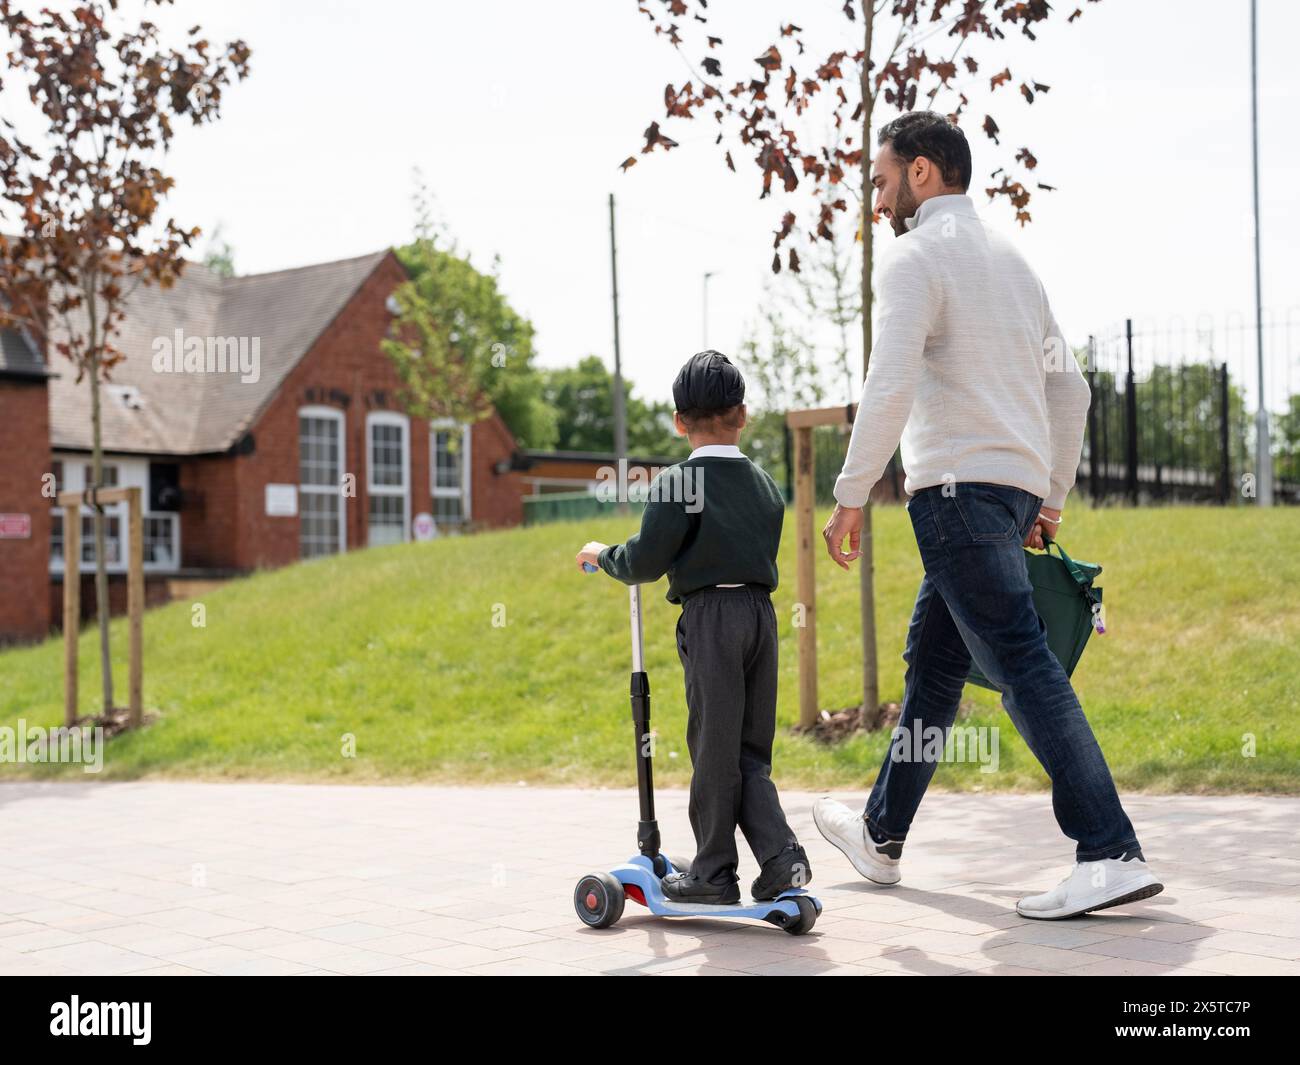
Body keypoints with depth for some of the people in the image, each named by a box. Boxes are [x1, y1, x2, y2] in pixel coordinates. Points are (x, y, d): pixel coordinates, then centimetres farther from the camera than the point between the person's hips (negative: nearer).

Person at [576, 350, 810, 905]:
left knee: (715, 747, 2)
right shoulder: (766, 484, 12)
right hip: (761, 611, 6)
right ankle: (780, 856, 0)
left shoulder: (678, 482, -7)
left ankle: (714, 871, 10)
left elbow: (644, 563, -9)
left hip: (710, 615, -6)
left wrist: (603, 555, 11)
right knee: (751, 750, 12)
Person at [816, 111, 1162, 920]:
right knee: (932, 665, 17)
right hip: (1018, 484, 9)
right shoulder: (1010, 258, 21)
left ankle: (1112, 855, -17)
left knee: (1023, 664, -13)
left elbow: (889, 388, -17)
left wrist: (850, 496, -13)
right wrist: (1052, 499, 23)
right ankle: (882, 837, 28)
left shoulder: (918, 256, -5)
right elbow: (1070, 388, 21)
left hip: (960, 488, -9)